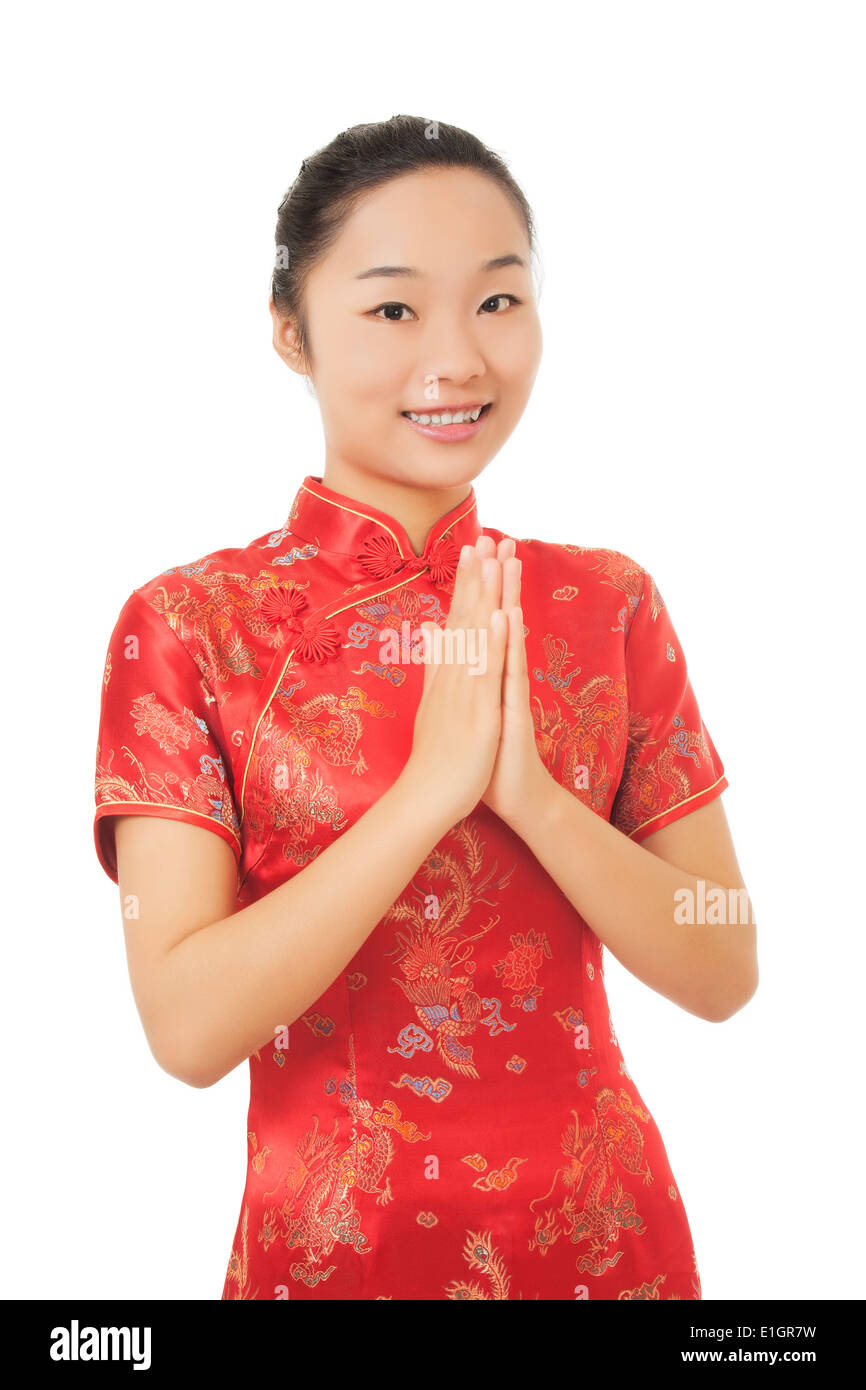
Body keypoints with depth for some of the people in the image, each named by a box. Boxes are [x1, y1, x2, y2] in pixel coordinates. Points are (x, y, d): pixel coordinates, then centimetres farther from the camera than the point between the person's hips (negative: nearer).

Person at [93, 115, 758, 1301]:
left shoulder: (608, 602, -3)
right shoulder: (188, 623, -11)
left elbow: (723, 974, -6)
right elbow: (188, 1027, -18)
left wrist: (531, 793, -21)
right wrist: (431, 787, -24)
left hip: (601, 1226, 3)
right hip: (329, 1240, -2)